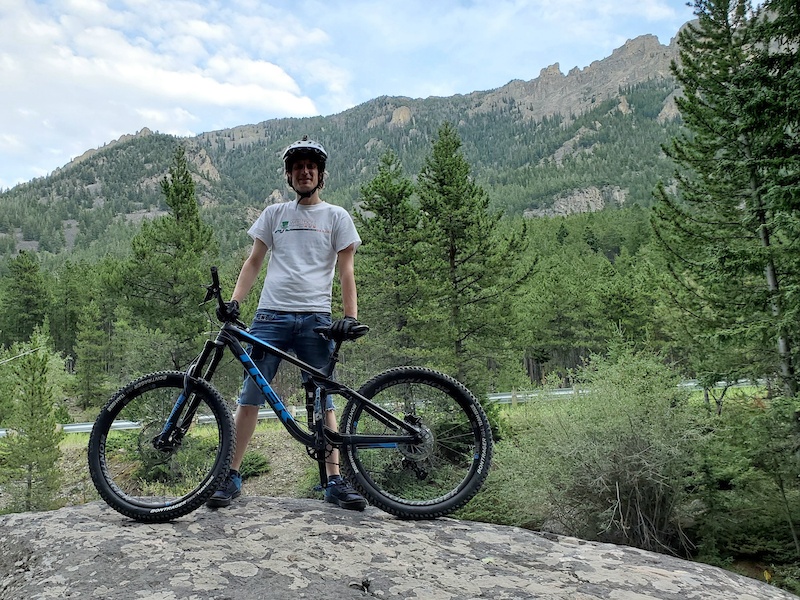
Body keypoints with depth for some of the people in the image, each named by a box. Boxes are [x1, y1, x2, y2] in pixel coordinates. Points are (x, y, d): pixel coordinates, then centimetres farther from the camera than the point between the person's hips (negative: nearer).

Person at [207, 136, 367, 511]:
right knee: (250, 397, 0)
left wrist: (350, 316, -7)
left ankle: (334, 481, 8)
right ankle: (232, 476, 11)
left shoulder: (337, 216, 11)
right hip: (271, 315, 2)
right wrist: (234, 301, 0)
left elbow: (345, 271, 5)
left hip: (316, 318, -1)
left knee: (323, 401, 2)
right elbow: (254, 262, 14)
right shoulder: (274, 214, 16)